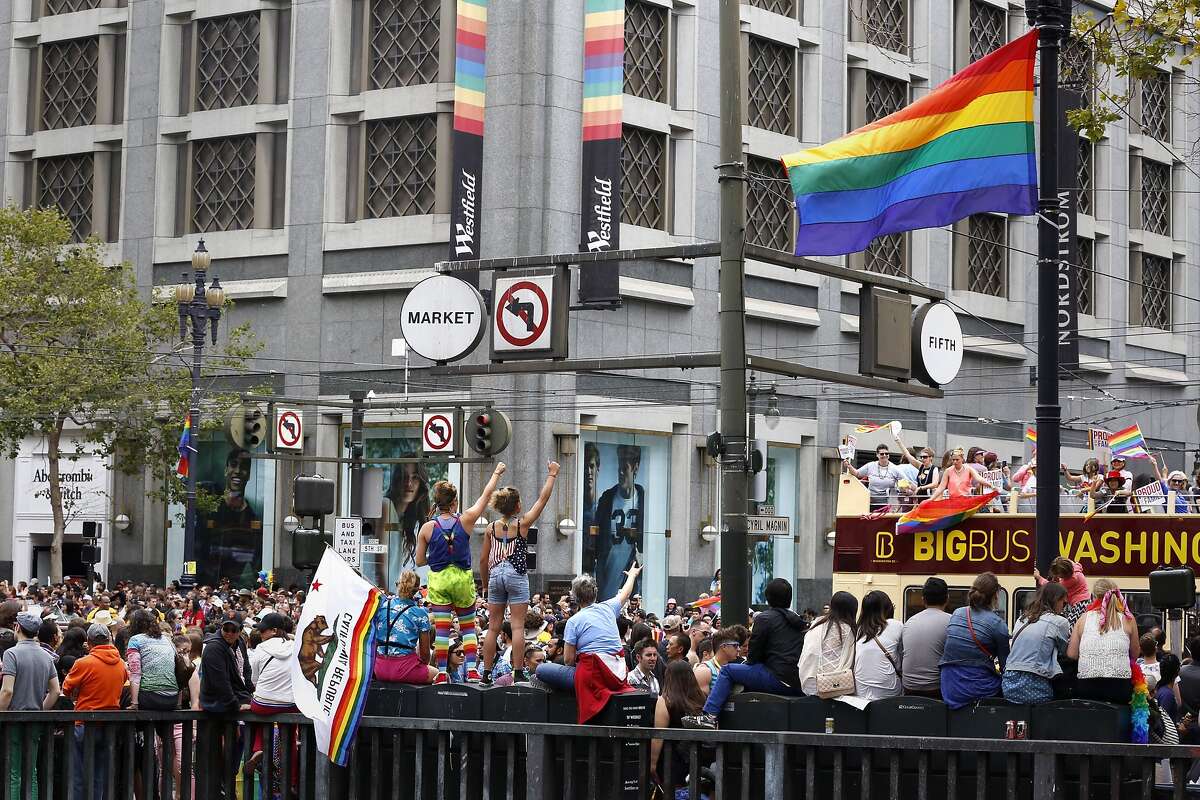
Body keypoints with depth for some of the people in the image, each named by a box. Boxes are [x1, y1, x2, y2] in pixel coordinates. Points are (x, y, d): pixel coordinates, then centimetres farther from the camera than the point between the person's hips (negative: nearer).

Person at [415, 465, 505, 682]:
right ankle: (471, 669, 2)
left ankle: (442, 673, 0)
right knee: (468, 626, 12)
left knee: (441, 628, 2)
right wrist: (497, 473, 19)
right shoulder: (465, 520, -7)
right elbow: (486, 495, 6)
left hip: (438, 580, 0)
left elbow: (419, 561, 0)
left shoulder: (427, 528, -6)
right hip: (462, 578, 0)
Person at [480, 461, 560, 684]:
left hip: (496, 575, 4)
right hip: (516, 575, -4)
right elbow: (543, 499, 2)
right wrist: (552, 475, 12)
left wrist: (485, 583, 20)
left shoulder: (492, 528, 5)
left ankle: (487, 673, 5)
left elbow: (483, 560, 9)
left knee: (493, 626, 6)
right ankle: (518, 673, -7)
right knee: (517, 626, -3)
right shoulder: (522, 523, -4)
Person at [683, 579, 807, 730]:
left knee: (727, 671, 4)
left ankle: (709, 715, -6)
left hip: (779, 680, -7)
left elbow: (754, 656, -1)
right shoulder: (797, 620, 19)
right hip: (799, 685, 7)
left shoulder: (764, 618, -1)